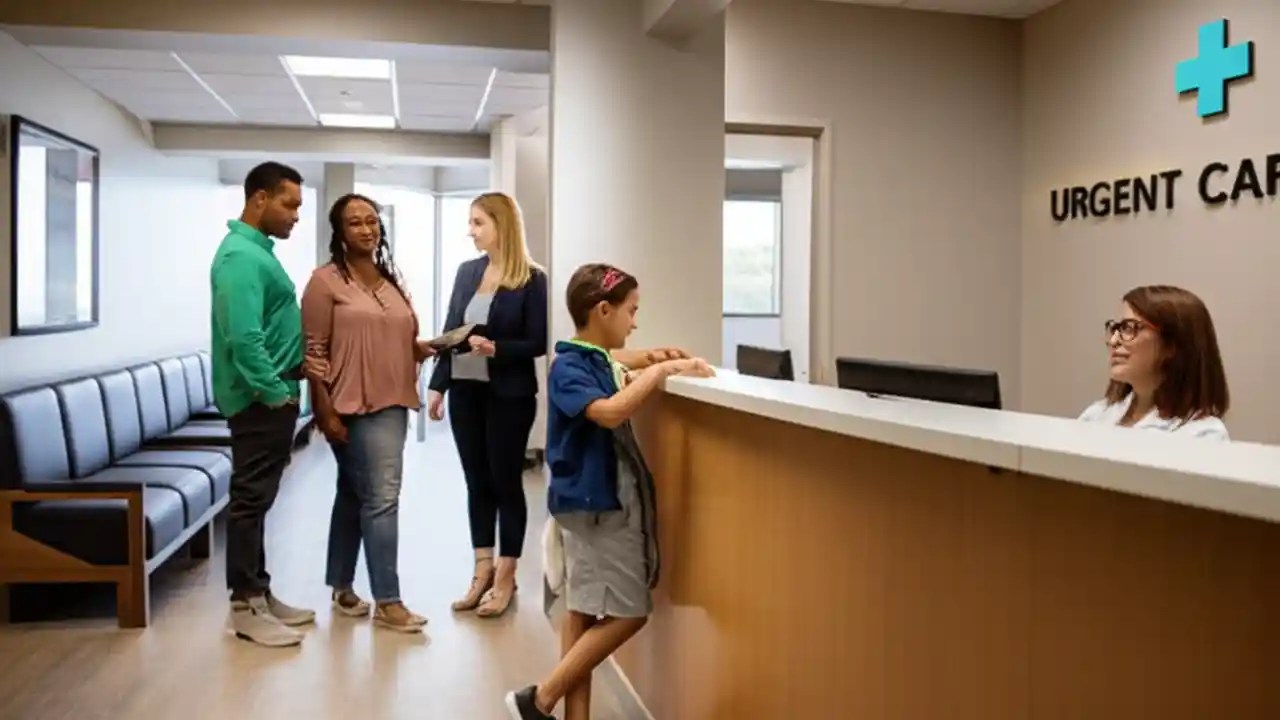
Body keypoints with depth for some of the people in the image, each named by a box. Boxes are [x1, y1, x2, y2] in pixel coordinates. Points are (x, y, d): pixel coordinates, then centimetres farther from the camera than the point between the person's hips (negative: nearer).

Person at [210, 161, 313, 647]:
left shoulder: (257, 250, 15)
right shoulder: (241, 255, -17)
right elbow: (244, 339, -25)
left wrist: (284, 390, 18)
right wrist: (276, 393, -20)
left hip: (270, 396, 10)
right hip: (260, 399, -10)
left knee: (258, 498, 14)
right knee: (250, 499, -3)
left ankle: (258, 594, 23)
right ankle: (245, 607, 5)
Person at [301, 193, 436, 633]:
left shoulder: (390, 281, 15)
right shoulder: (326, 281, -6)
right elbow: (314, 351, -10)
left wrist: (423, 349, 1)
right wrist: (326, 410, -15)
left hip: (391, 404, 7)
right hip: (353, 407, -7)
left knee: (354, 495, 15)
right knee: (381, 498, -8)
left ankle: (341, 587, 26)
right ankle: (387, 601, 0)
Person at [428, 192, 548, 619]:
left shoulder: (532, 280, -8)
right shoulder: (466, 272, 8)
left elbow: (538, 344, -9)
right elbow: (449, 332, 10)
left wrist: (497, 348, -24)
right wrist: (437, 385, 6)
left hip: (509, 396, -5)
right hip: (465, 392, 5)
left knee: (506, 482, 4)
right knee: (477, 482, 11)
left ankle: (506, 578, 15)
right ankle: (482, 571, 22)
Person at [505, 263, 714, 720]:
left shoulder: (599, 363, 11)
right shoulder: (568, 368, -16)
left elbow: (623, 386, 32)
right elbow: (610, 412, -32)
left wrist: (655, 367, 13)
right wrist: (660, 372, -23)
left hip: (604, 501, 9)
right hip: (591, 503, -9)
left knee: (585, 613, 11)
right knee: (626, 614, -5)